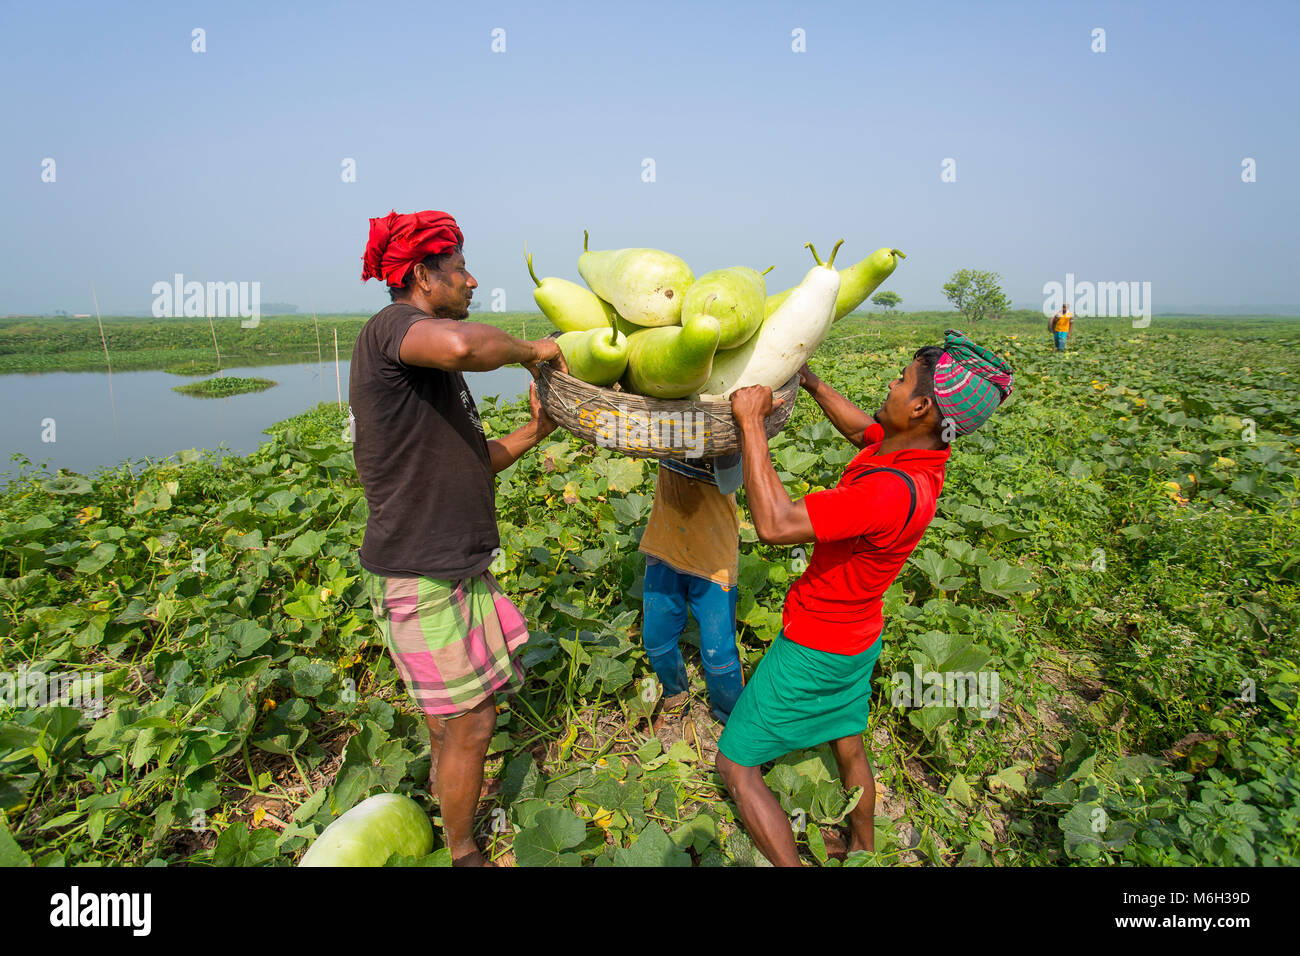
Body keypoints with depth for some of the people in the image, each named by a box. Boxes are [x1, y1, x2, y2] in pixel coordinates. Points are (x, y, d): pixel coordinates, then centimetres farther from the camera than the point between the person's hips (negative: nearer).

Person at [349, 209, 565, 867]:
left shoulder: (430, 370, 14)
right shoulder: (392, 326, -16)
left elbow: (471, 463, 15)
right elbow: (460, 345, -41)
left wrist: (533, 431, 3)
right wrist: (527, 351, -22)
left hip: (458, 564, 10)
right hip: (419, 577, -10)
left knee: (474, 696, 26)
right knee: (469, 723, 4)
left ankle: (441, 785, 51)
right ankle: (463, 854, 28)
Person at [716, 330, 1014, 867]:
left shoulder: (895, 490, -38)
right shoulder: (921, 448, -9)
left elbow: (775, 525, -41)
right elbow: (861, 430, 14)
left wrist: (751, 421, -36)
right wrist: (809, 380, 12)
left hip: (813, 647, -9)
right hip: (858, 636, 9)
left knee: (736, 767, 6)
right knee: (847, 746, 30)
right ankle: (864, 850, 52)